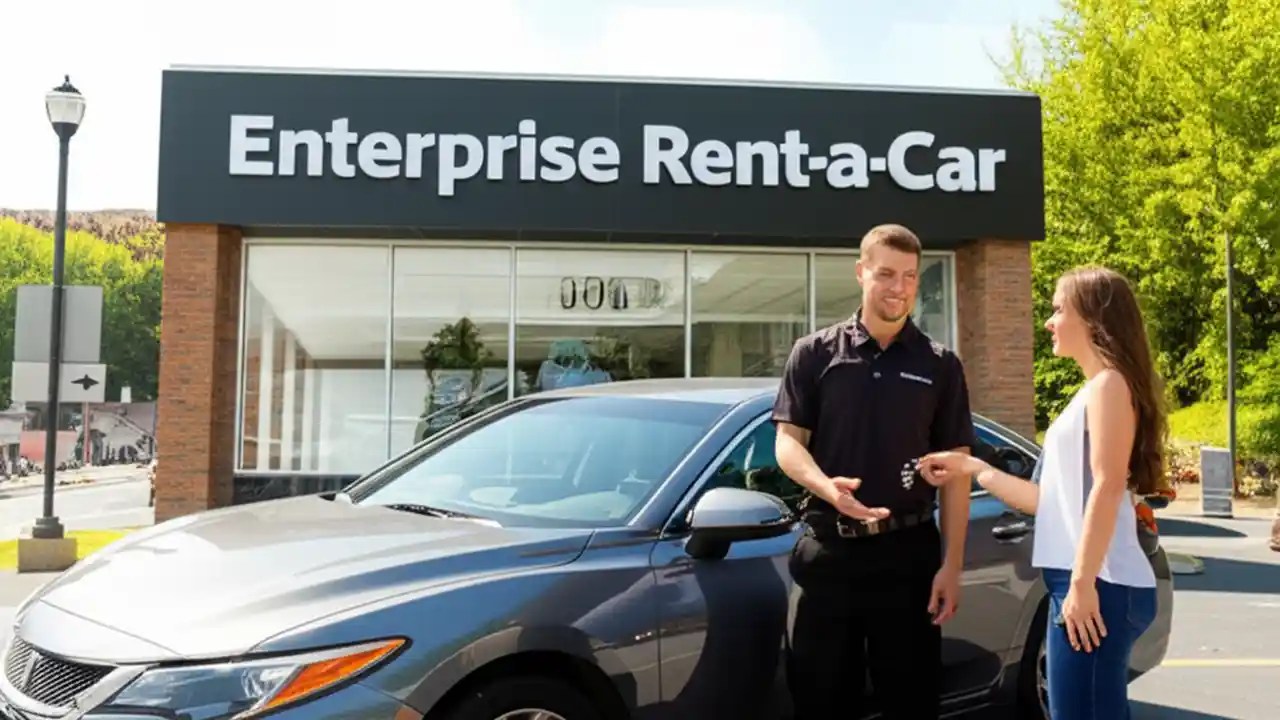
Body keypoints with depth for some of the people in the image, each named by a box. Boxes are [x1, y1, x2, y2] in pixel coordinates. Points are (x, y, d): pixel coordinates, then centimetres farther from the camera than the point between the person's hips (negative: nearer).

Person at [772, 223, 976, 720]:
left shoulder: (940, 366, 5)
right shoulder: (815, 353, 3)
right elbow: (788, 441, 0)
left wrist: (952, 564, -2)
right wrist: (827, 487, -21)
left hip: (908, 551, 1)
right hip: (826, 549, 0)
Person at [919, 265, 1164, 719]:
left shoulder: (1110, 382, -6)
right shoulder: (1089, 393, 21)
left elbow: (1108, 487, -16)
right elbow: (1052, 500, 20)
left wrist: (1083, 582, -22)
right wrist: (972, 469, 22)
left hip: (1100, 586, -9)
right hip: (1083, 582, 9)